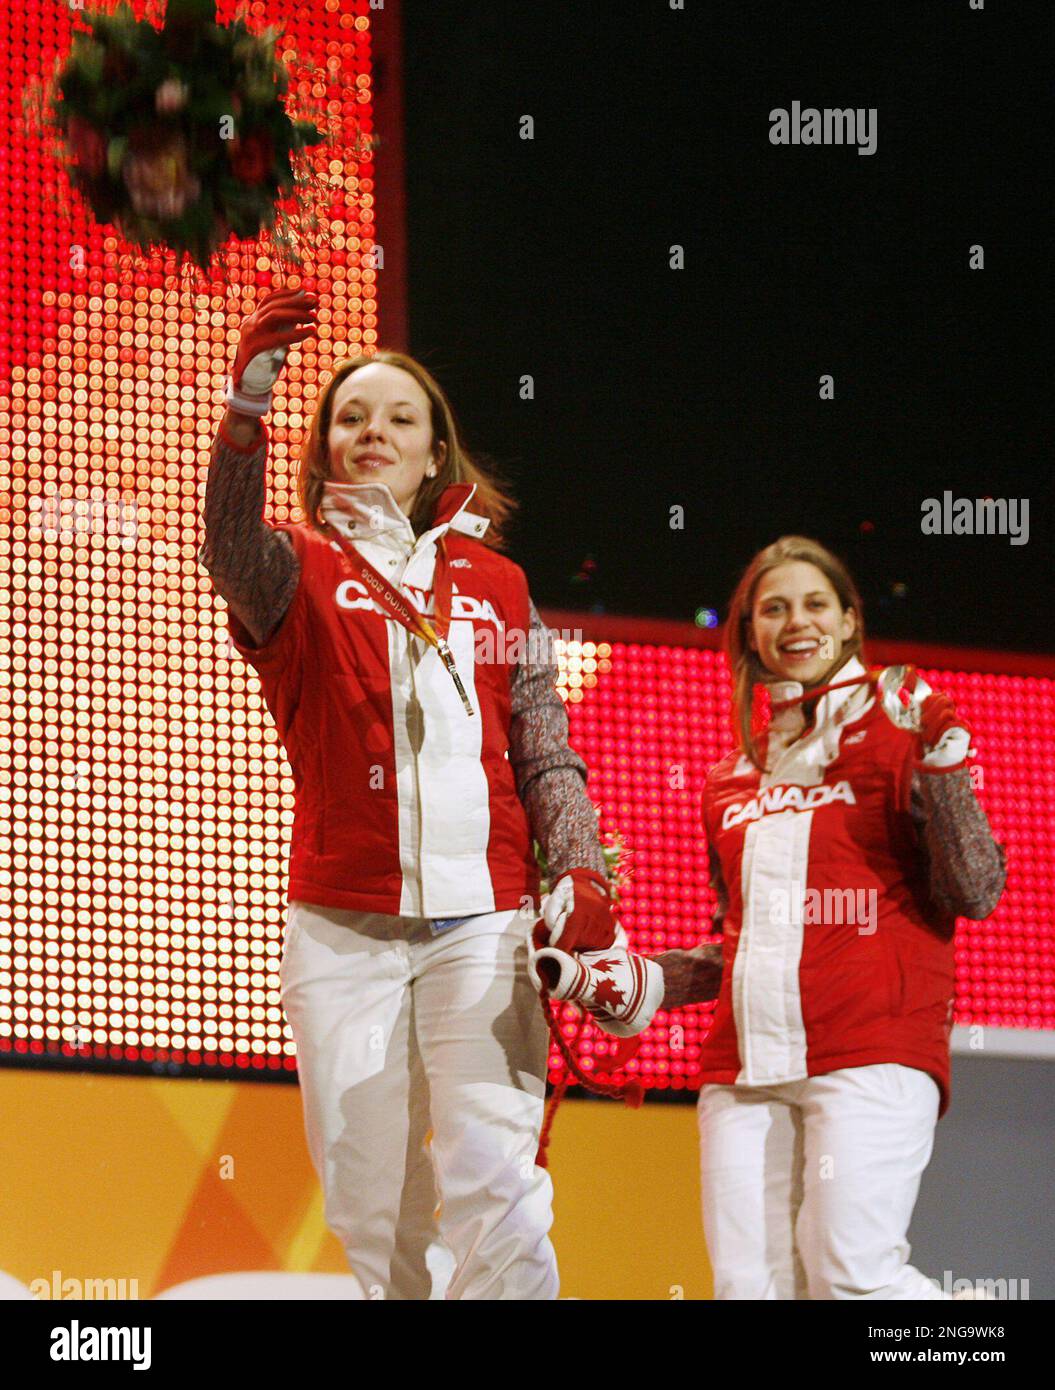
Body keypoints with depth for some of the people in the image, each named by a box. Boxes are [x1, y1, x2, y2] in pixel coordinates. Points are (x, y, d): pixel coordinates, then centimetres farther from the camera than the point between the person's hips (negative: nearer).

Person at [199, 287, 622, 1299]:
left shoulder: (495, 584, 16)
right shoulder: (301, 571, 9)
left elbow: (546, 752, 13)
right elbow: (232, 553, -16)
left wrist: (582, 876, -6)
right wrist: (247, 406, -32)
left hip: (484, 920, 1)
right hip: (342, 925, 0)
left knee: (493, 1181, -12)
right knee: (371, 1200, -1)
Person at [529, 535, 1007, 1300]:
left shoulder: (895, 733, 6)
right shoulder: (730, 783, 22)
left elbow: (974, 893, -3)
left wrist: (942, 759, -12)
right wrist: (633, 983, 16)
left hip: (873, 1050, -5)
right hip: (746, 1059, 6)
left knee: (852, 1274, -21)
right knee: (750, 1285, -5)